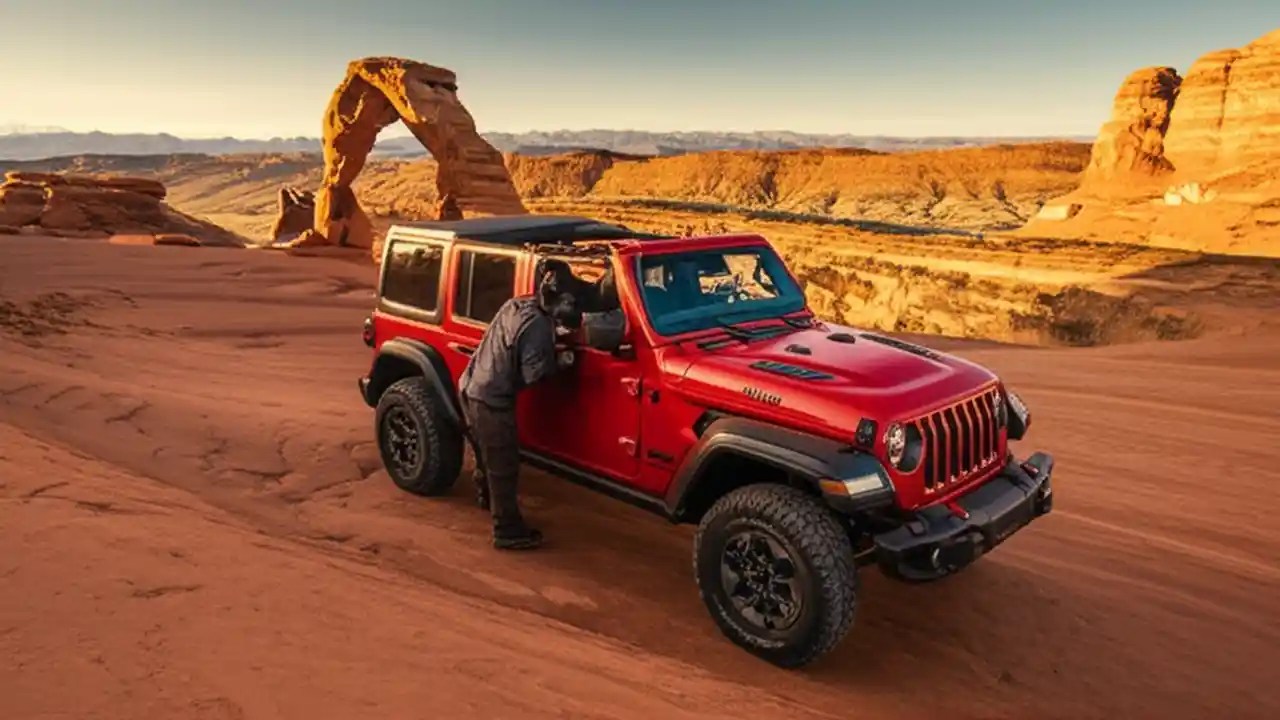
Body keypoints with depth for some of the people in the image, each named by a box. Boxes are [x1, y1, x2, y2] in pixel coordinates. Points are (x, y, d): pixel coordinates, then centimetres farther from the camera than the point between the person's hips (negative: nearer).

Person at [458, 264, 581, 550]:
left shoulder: (515, 304, 5)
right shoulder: (537, 325, -22)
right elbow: (533, 374, -21)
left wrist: (551, 349, 11)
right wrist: (560, 361, -6)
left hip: (471, 387, 9)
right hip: (491, 398, -9)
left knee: (488, 454, 29)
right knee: (503, 465, 2)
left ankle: (487, 496, 51)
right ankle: (509, 532, 11)